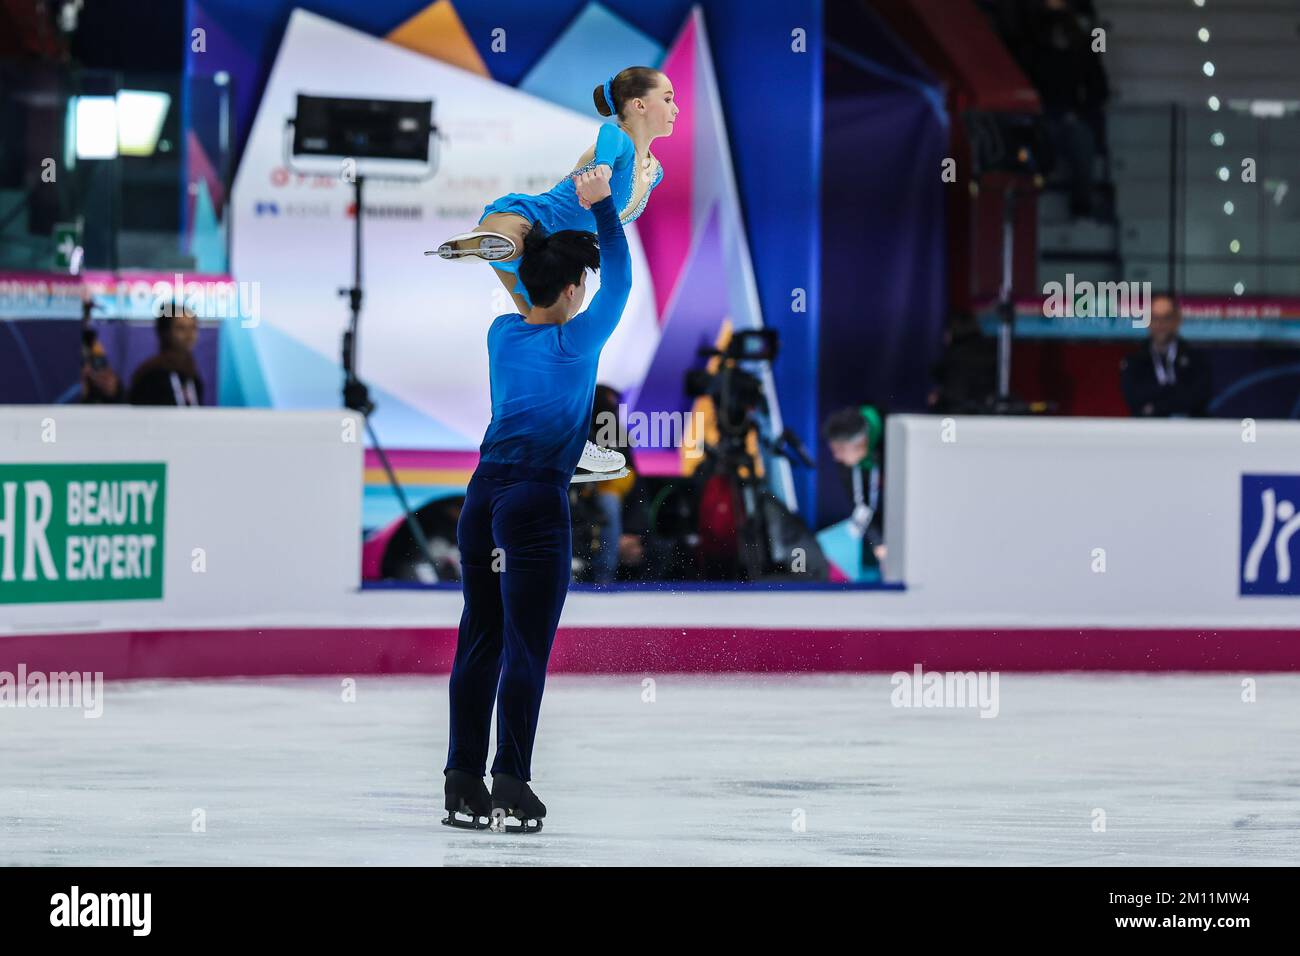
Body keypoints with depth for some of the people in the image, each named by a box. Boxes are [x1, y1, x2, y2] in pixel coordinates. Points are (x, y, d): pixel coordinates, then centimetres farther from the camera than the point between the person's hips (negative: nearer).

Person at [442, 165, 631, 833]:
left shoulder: (502, 333, 9)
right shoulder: (577, 344, -6)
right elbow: (620, 279, 8)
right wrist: (601, 206, 15)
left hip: (483, 495, 6)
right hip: (535, 503, -6)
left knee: (479, 644, 8)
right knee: (526, 648, -4)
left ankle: (463, 787, 9)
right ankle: (512, 788, -7)